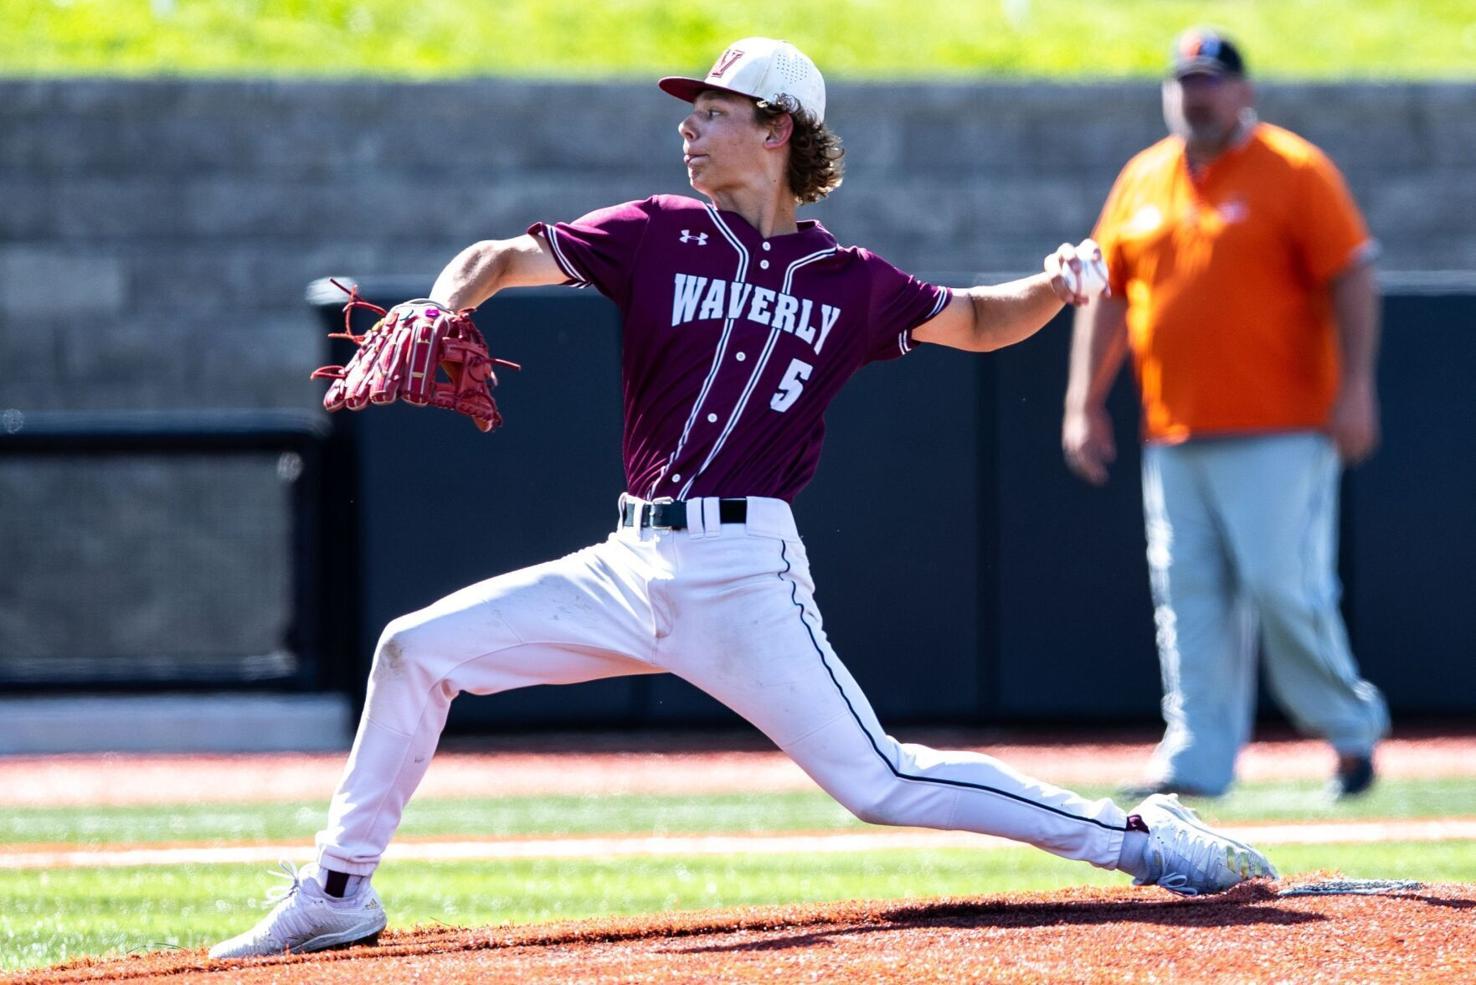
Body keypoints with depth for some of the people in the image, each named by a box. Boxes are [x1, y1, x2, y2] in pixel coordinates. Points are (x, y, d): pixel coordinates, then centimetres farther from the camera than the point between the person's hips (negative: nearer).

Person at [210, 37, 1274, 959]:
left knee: (881, 782, -13)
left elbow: (977, 321, 17)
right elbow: (507, 256, 2)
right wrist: (442, 308, -20)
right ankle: (339, 895, 10)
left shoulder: (849, 281, 5)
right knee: (416, 651, -1)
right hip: (631, 569, 4)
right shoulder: (660, 234, 8)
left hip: (742, 572, -4)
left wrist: (1055, 285, -4)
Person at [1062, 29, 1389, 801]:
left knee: (1282, 586, -11)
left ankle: (1351, 727, 8)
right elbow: (1106, 294, 18)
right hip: (1173, 438, 6)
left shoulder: (1294, 172, -2)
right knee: (1187, 598, 0)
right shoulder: (1142, 181, 15)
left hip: (1279, 437, -6)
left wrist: (1355, 386, -15)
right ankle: (1196, 758, 1)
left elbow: (1352, 279, -6)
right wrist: (1084, 403, 12)